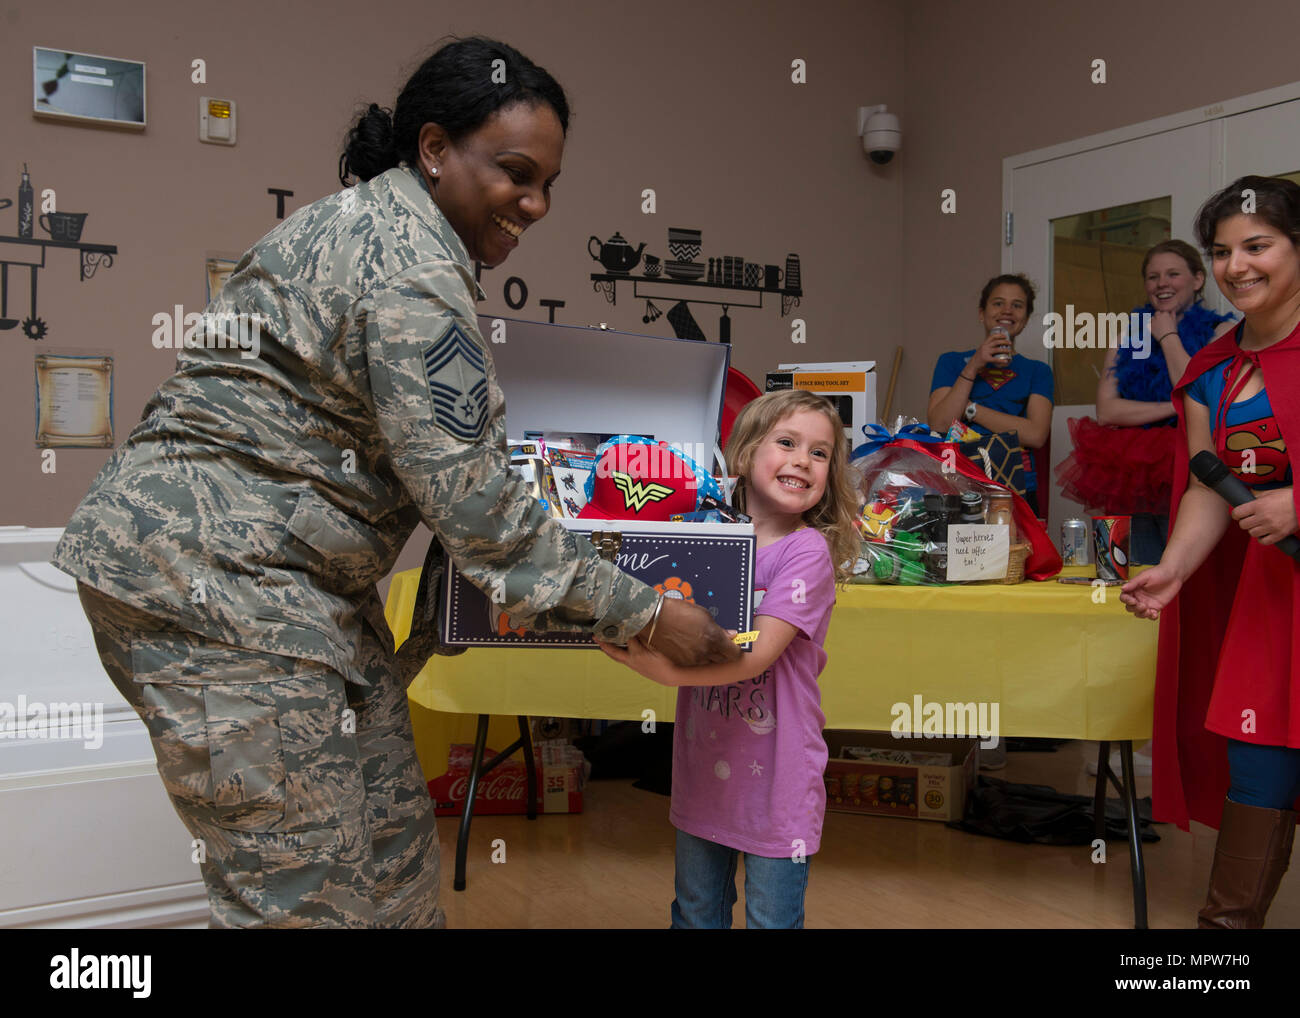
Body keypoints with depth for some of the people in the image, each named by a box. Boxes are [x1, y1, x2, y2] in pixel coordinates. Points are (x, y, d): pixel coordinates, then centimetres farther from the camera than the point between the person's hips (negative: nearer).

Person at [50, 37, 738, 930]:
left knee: (388, 834, 12)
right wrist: (643, 615, -15)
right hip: (213, 575, -10)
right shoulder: (413, 272, -18)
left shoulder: (370, 223, 15)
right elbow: (471, 503, -21)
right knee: (308, 874, -5)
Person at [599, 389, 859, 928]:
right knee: (695, 916, 19)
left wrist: (660, 669, -33)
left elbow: (757, 654, -23)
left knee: (771, 919, 9)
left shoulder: (807, 550, -13)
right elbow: (675, 634, 6)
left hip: (775, 777, -5)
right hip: (702, 771, 5)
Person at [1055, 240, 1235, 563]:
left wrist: (1168, 337, -3)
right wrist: (1173, 407, -11)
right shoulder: (1127, 339, 13)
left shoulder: (1217, 333, 3)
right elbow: (1106, 410, 1)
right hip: (1133, 483, 4)